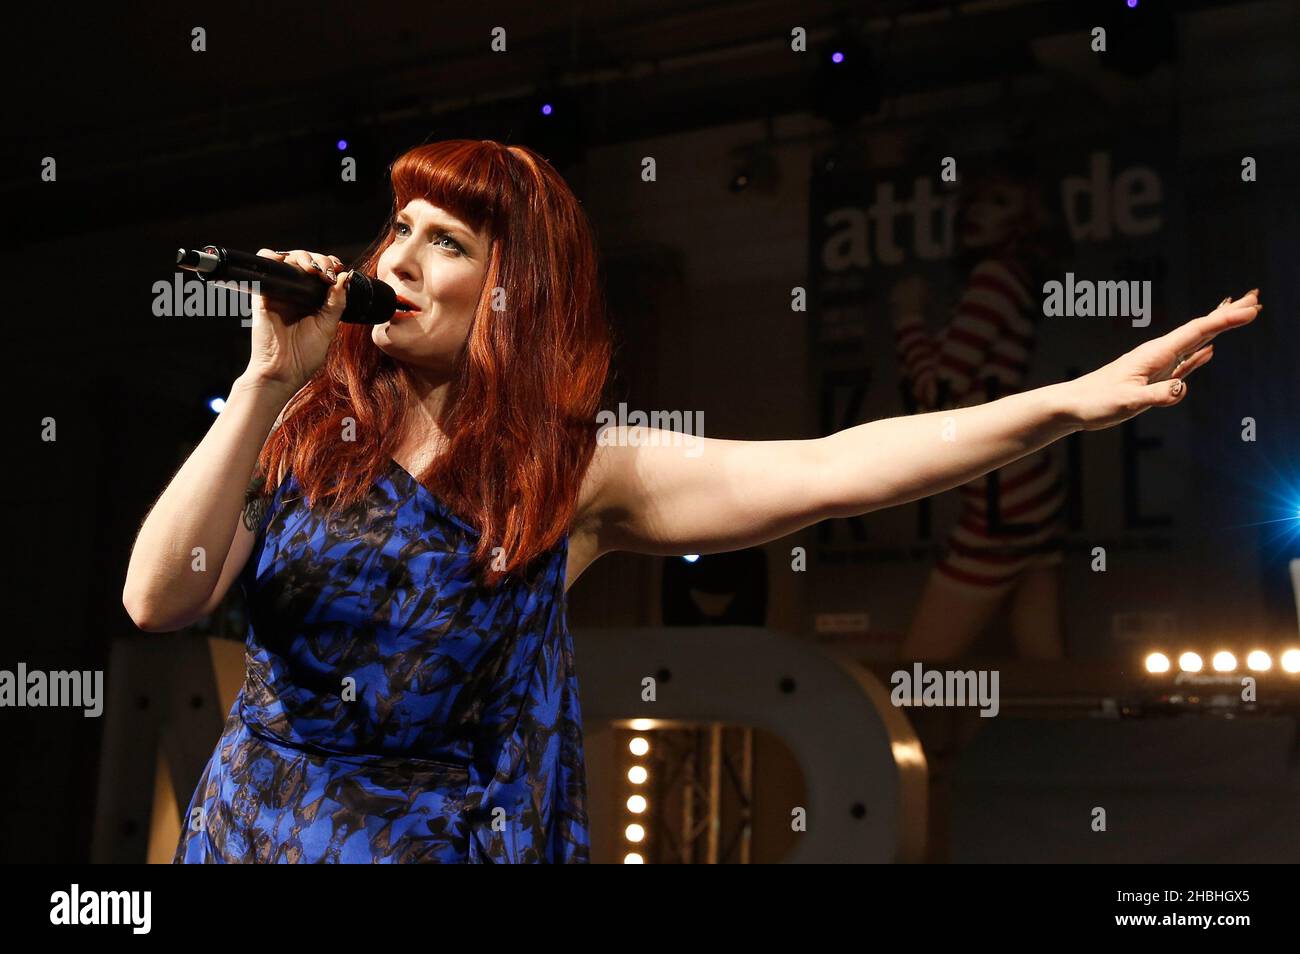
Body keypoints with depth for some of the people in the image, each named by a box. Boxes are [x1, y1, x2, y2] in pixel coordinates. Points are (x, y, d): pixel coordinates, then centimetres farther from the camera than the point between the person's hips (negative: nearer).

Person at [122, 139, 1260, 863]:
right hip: (259, 821, 2)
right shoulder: (301, 433, -3)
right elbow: (158, 598, -16)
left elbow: (833, 470, -16)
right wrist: (266, 384, -22)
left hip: (456, 831, -1)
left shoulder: (574, 474, -8)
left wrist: (1074, 401, -25)